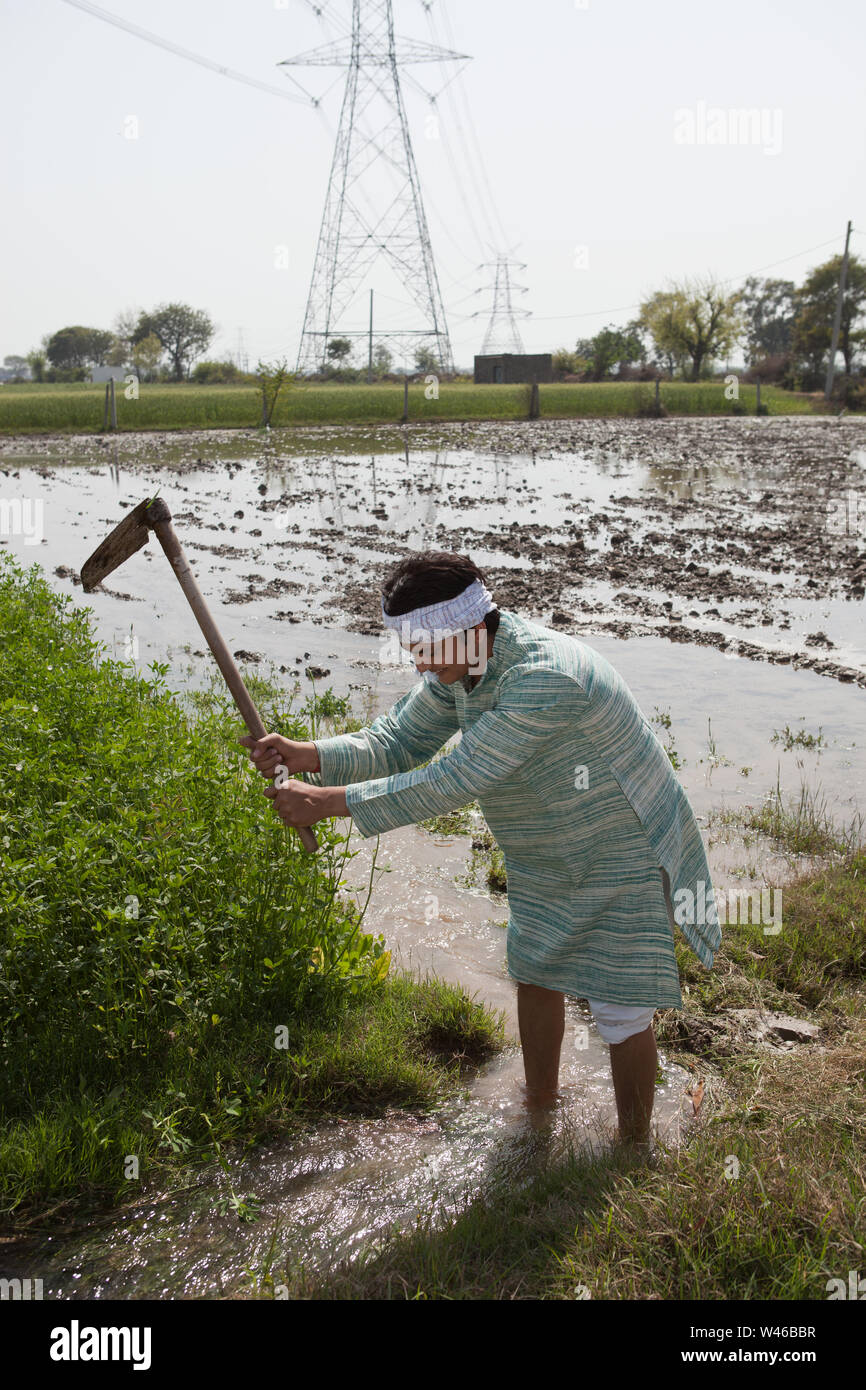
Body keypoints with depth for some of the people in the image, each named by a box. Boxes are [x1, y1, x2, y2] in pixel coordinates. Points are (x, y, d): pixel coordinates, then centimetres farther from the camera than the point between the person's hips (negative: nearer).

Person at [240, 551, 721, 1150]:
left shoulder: (545, 678, -38)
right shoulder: (460, 662, -9)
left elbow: (455, 781, -40)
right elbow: (398, 743, -5)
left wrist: (328, 802, -37)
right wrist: (304, 755, -22)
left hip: (623, 854, -8)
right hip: (545, 859, 9)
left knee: (622, 1010, 0)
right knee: (535, 972, 21)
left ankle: (635, 1149, 22)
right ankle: (540, 1103, 43)